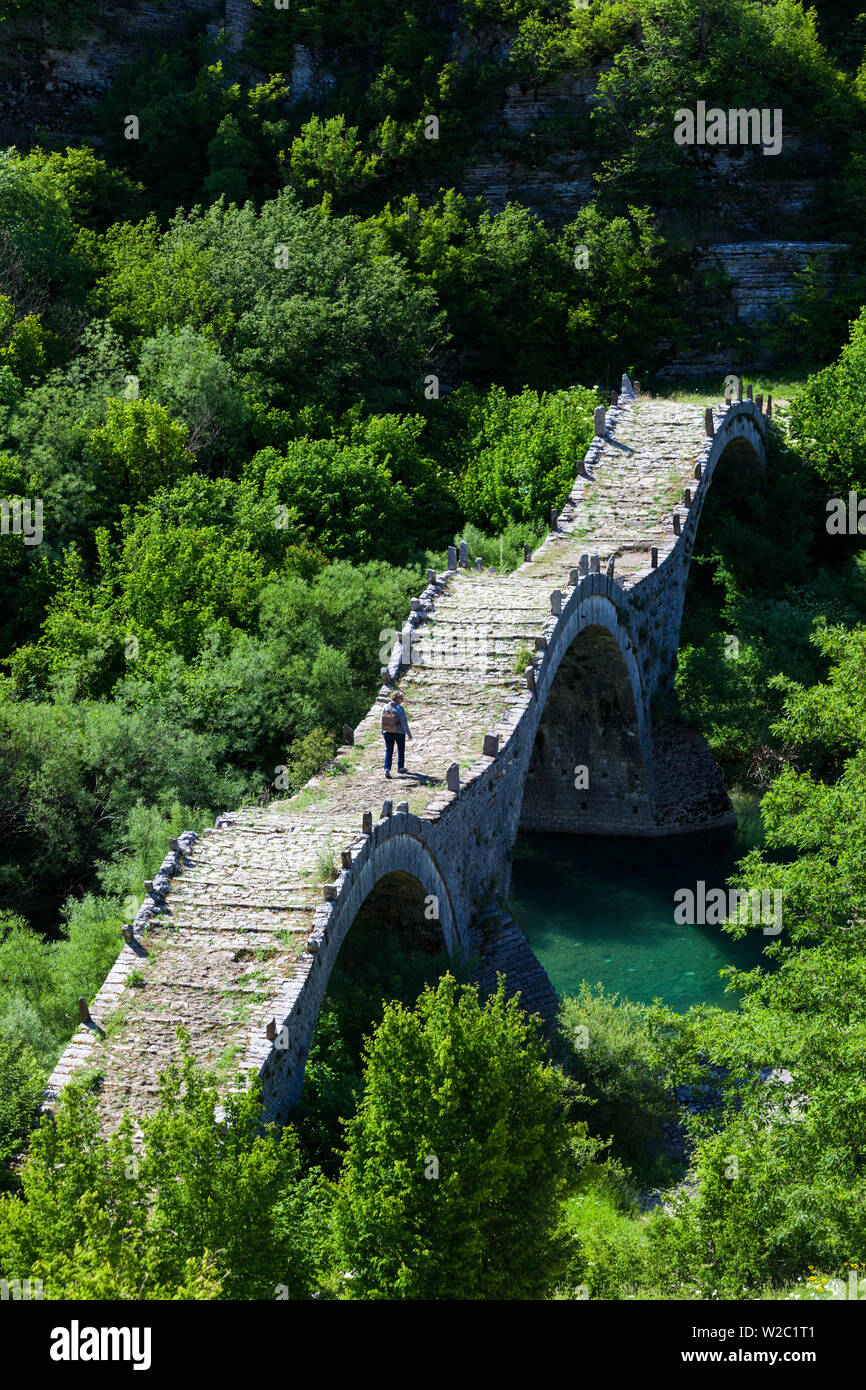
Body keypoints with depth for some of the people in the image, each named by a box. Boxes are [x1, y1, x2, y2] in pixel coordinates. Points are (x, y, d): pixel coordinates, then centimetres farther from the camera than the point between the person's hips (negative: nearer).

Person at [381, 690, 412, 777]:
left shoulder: (386, 707, -4)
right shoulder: (400, 708, -17)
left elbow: (382, 721, 2)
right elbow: (404, 723, -15)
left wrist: (383, 732, 15)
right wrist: (409, 733, -5)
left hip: (387, 733, 3)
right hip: (399, 733, -3)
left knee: (388, 751, 7)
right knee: (401, 750, 19)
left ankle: (387, 768, -8)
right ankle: (400, 767, 31)